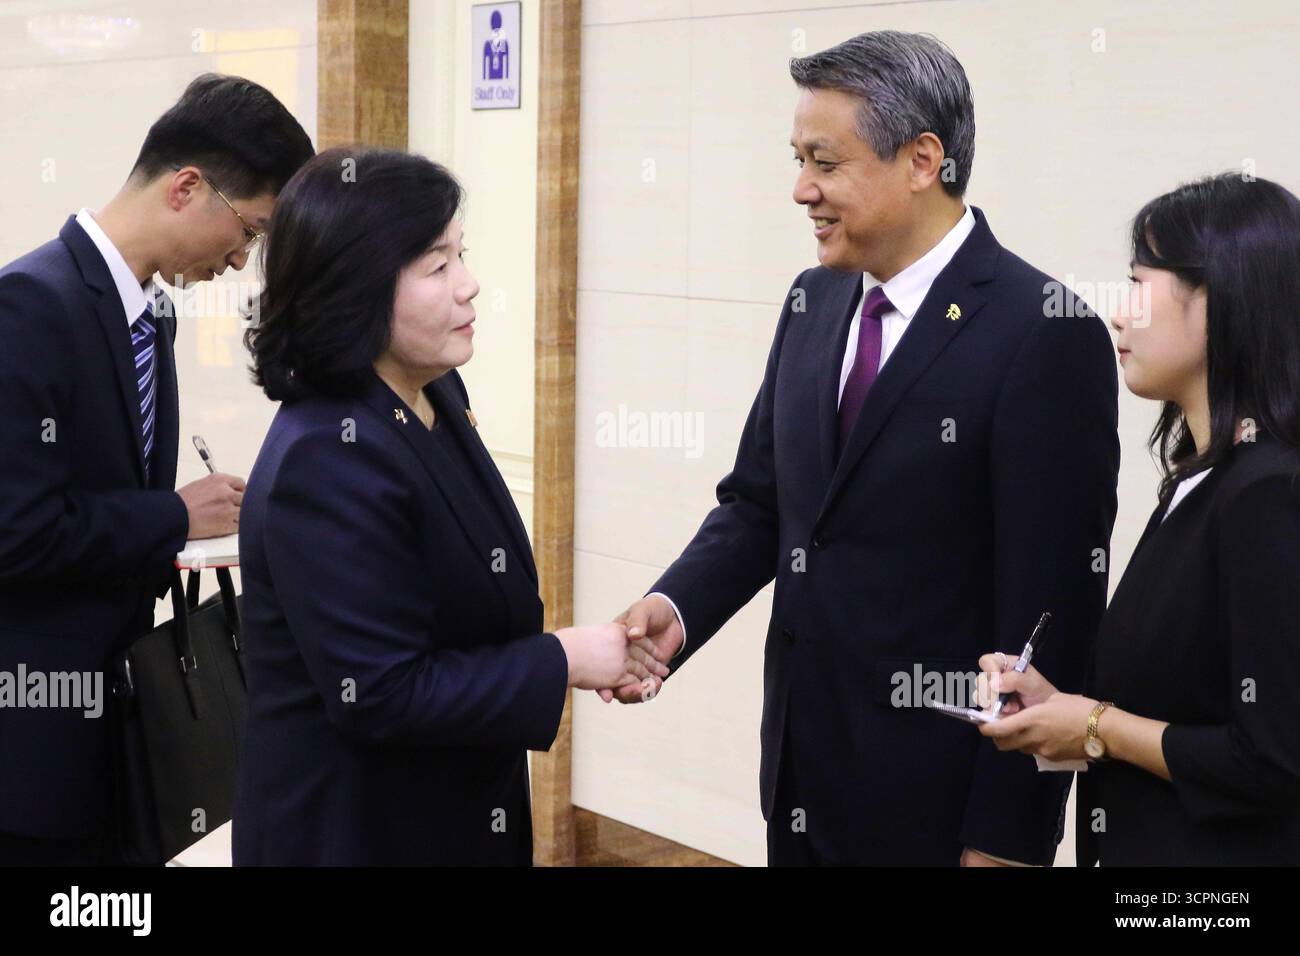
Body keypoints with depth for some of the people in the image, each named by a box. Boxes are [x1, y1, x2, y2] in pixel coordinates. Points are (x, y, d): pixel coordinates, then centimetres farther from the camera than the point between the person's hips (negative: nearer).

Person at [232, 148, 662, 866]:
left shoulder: (436, 396, 3)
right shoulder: (328, 462, -26)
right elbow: (380, 694, -27)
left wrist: (587, 654, 2)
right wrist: (561, 663, -20)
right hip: (357, 831, -9)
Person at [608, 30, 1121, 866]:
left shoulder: (1044, 335, -16)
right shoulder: (814, 304, 6)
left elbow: (1051, 608, -16)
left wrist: (1006, 834, -15)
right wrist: (677, 609, -8)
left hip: (941, 798, -6)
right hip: (805, 776, 6)